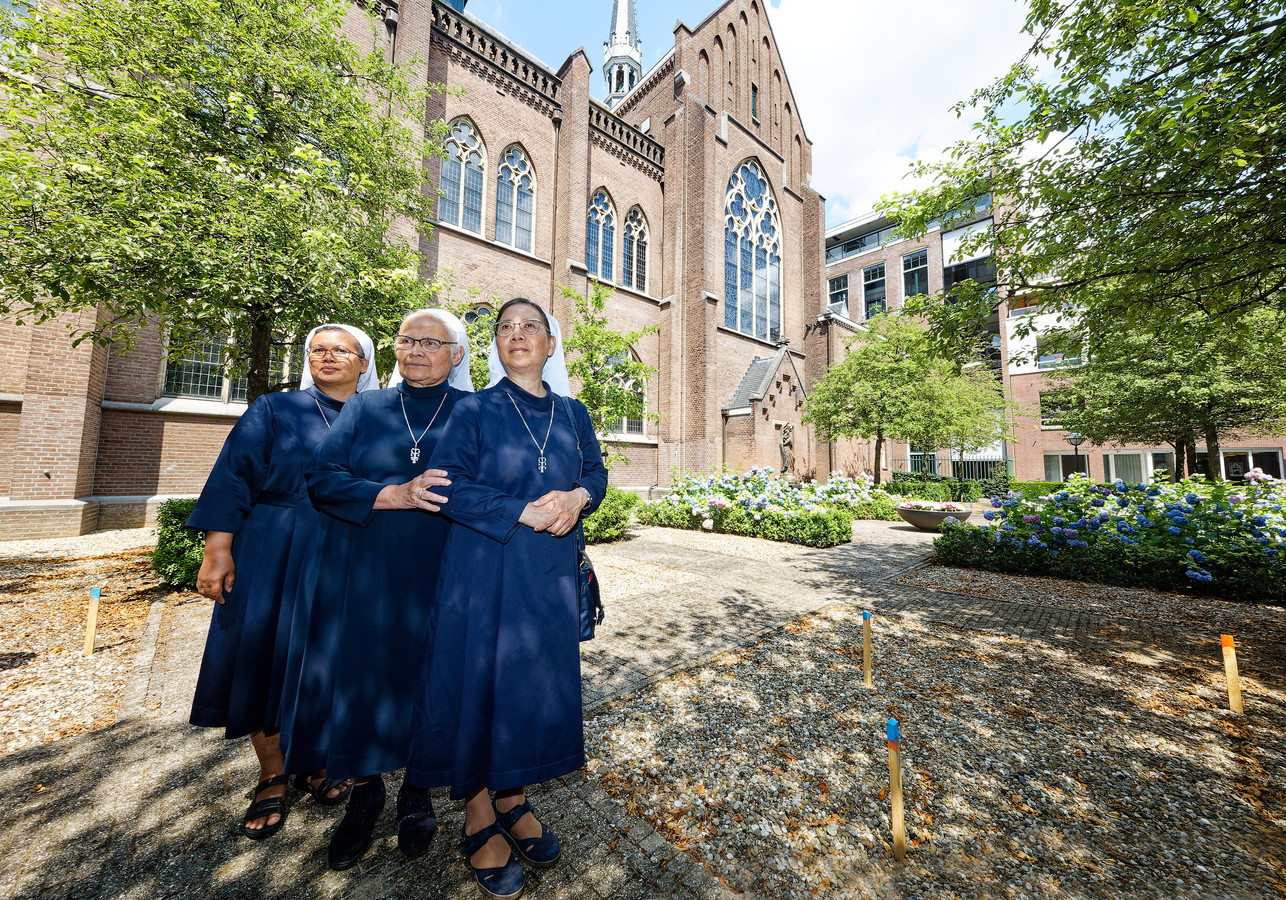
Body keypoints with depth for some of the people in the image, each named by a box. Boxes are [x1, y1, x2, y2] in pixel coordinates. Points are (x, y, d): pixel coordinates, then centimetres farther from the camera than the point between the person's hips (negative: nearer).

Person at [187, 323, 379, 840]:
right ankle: (272, 778, 26)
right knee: (265, 657, 6)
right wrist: (217, 548, -10)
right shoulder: (275, 410, 4)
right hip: (274, 557, -1)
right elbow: (234, 477, -1)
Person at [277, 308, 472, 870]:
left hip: (435, 576, -1)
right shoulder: (364, 409, 8)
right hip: (357, 574, 2)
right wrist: (395, 495, -16)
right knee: (356, 678, 9)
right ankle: (365, 793, 37)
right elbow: (321, 477, -2)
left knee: (425, 681, 9)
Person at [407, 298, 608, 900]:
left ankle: (513, 800, 33)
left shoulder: (573, 414, 9)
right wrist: (524, 511, -18)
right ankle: (479, 819, 27)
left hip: (550, 573, 4)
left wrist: (577, 497, -12)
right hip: (484, 568, -3)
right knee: (481, 677, 4)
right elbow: (447, 483, -9)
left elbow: (596, 471, 11)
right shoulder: (475, 411, -1)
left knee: (539, 680, 10)